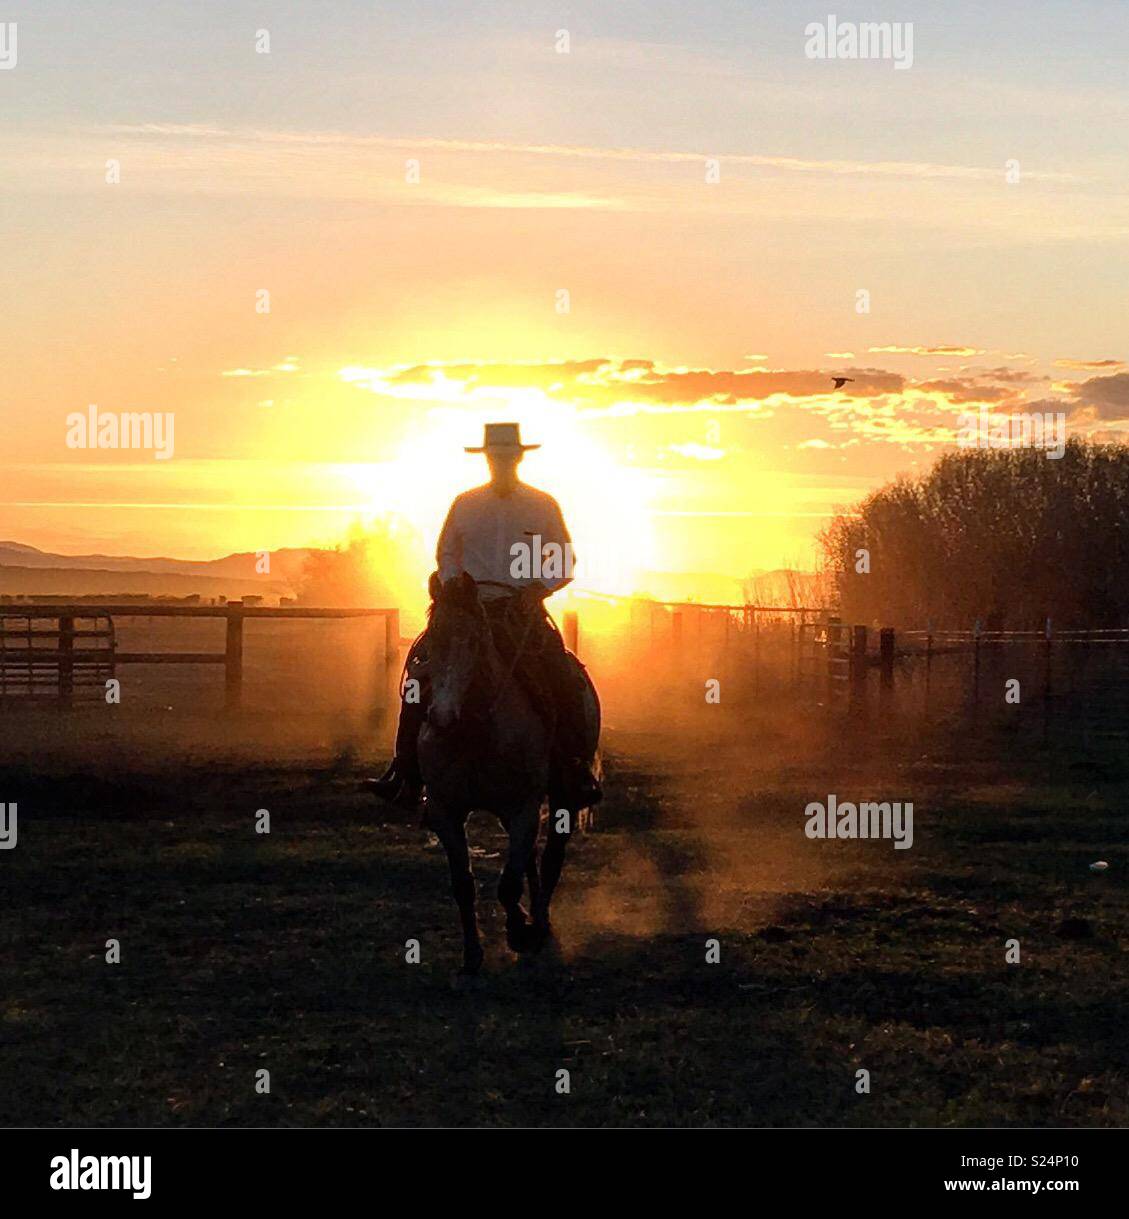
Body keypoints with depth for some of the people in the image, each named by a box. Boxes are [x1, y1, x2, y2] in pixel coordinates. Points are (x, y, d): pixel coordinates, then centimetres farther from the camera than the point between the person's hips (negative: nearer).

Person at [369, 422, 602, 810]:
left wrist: (539, 586, -9)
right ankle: (406, 771, -16)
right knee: (422, 658, -19)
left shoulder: (543, 505, 8)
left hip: (525, 607, -1)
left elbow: (564, 562, 9)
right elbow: (446, 554, 16)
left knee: (562, 676, -23)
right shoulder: (465, 504, 10)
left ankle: (578, 773, -13)